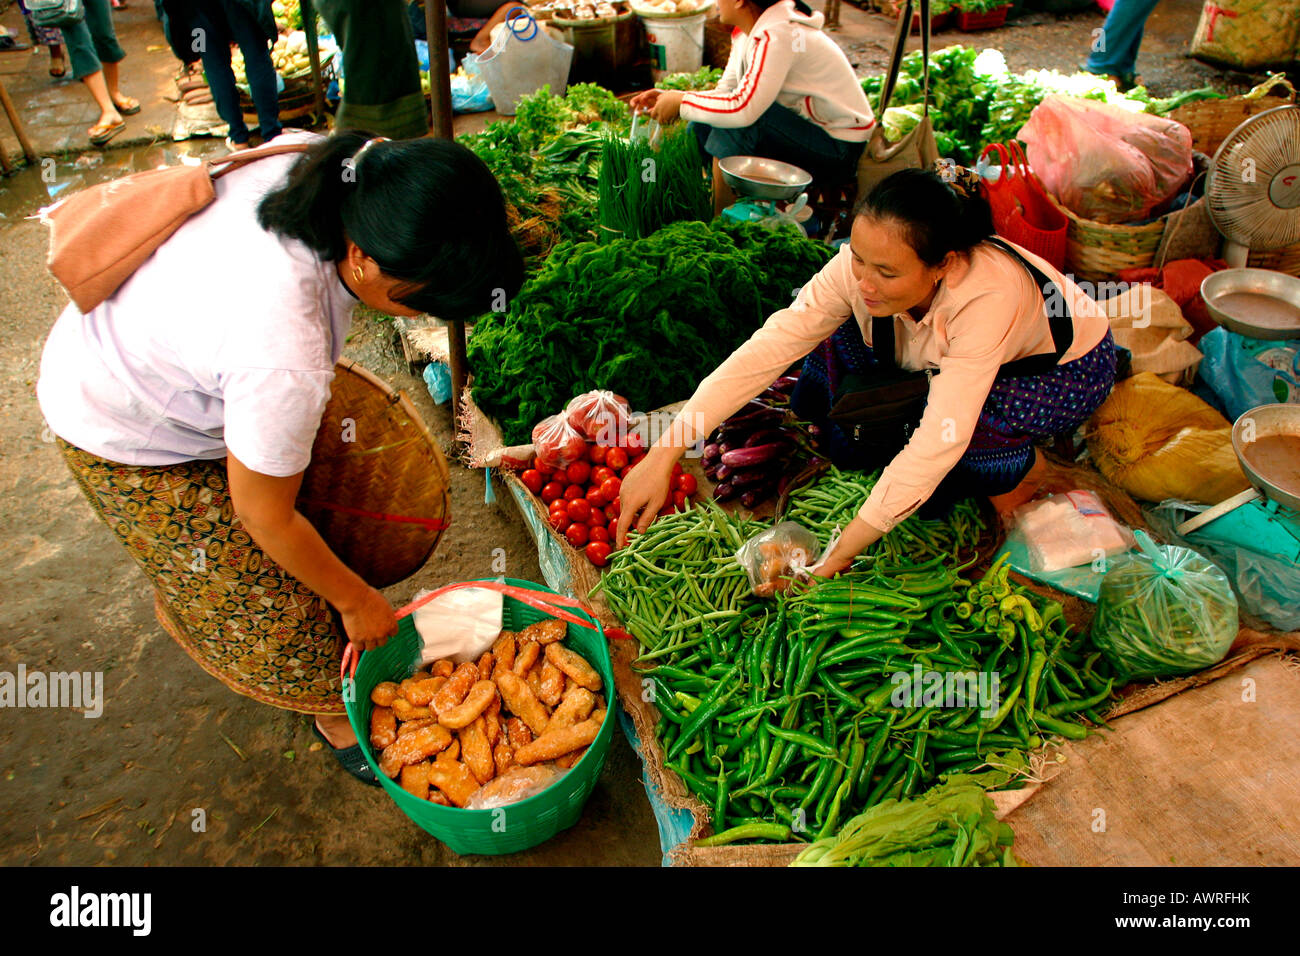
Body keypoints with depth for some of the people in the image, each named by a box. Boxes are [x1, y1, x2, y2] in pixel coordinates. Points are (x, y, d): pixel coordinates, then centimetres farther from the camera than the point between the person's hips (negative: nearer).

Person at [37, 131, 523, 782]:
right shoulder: (283, 357, -45)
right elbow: (265, 515, -27)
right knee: (265, 589, 6)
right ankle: (334, 713, 30)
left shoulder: (318, 157, -25)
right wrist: (356, 600, -11)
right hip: (129, 440, -7)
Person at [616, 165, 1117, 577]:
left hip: (1068, 368, -4)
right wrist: (662, 457, -41)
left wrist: (834, 560, -45)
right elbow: (767, 347, -35)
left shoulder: (987, 299, -43)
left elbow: (937, 445, -45)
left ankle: (1023, 470, -2)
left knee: (960, 429, -36)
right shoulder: (859, 267, -30)